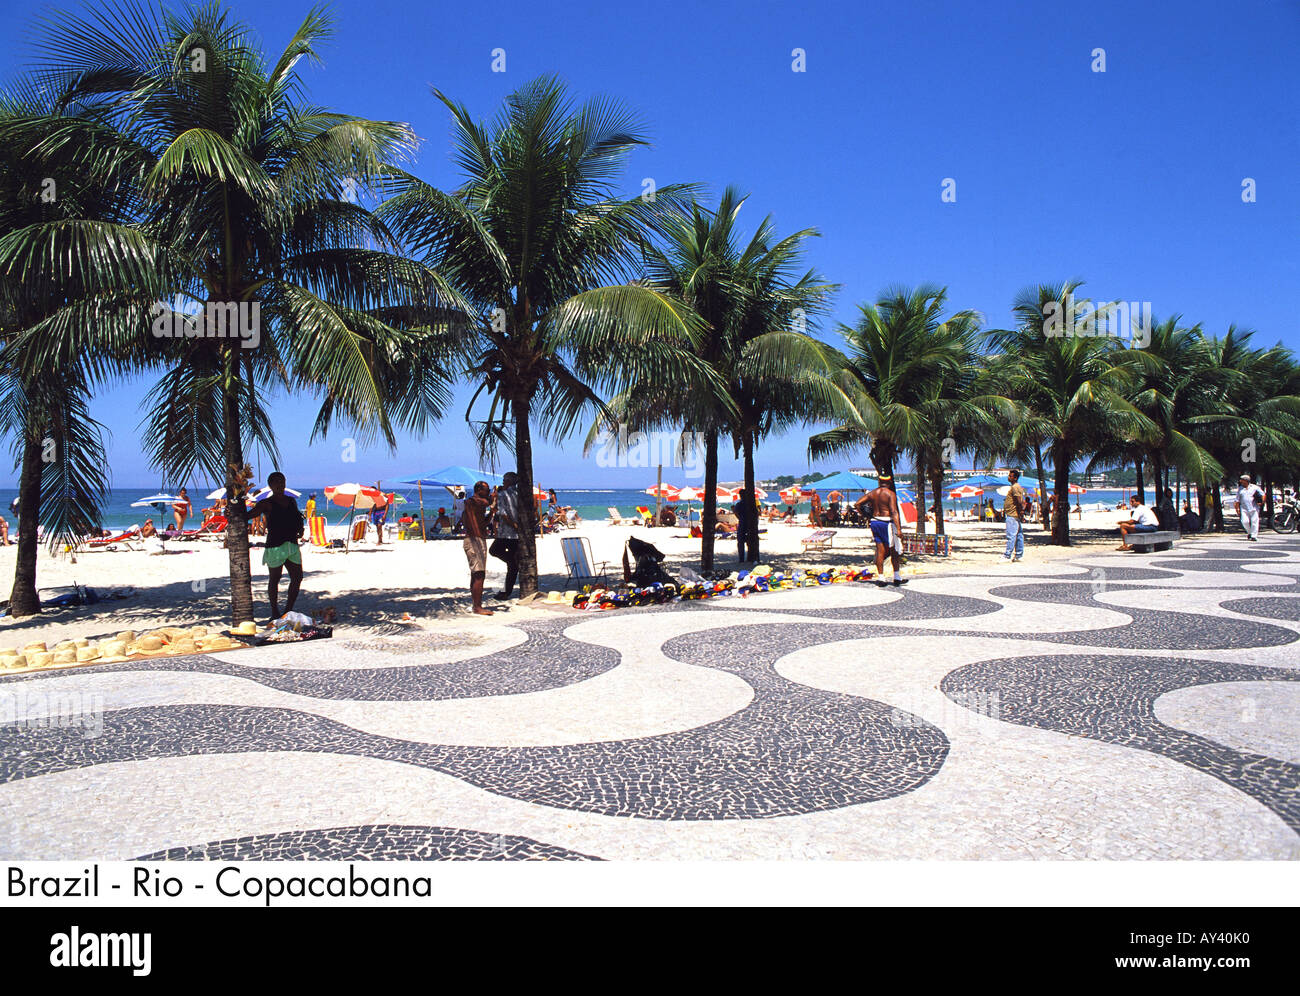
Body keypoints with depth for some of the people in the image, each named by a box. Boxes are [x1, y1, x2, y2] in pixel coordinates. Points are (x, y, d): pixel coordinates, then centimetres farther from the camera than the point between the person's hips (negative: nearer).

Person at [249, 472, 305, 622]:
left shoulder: (291, 501, 15)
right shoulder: (266, 504, -3)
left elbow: (298, 518, 27)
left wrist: (301, 528, 9)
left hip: (292, 544, 6)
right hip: (275, 546, -6)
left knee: (297, 577, 3)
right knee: (274, 580, 4)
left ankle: (288, 611, 16)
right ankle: (275, 612, 17)